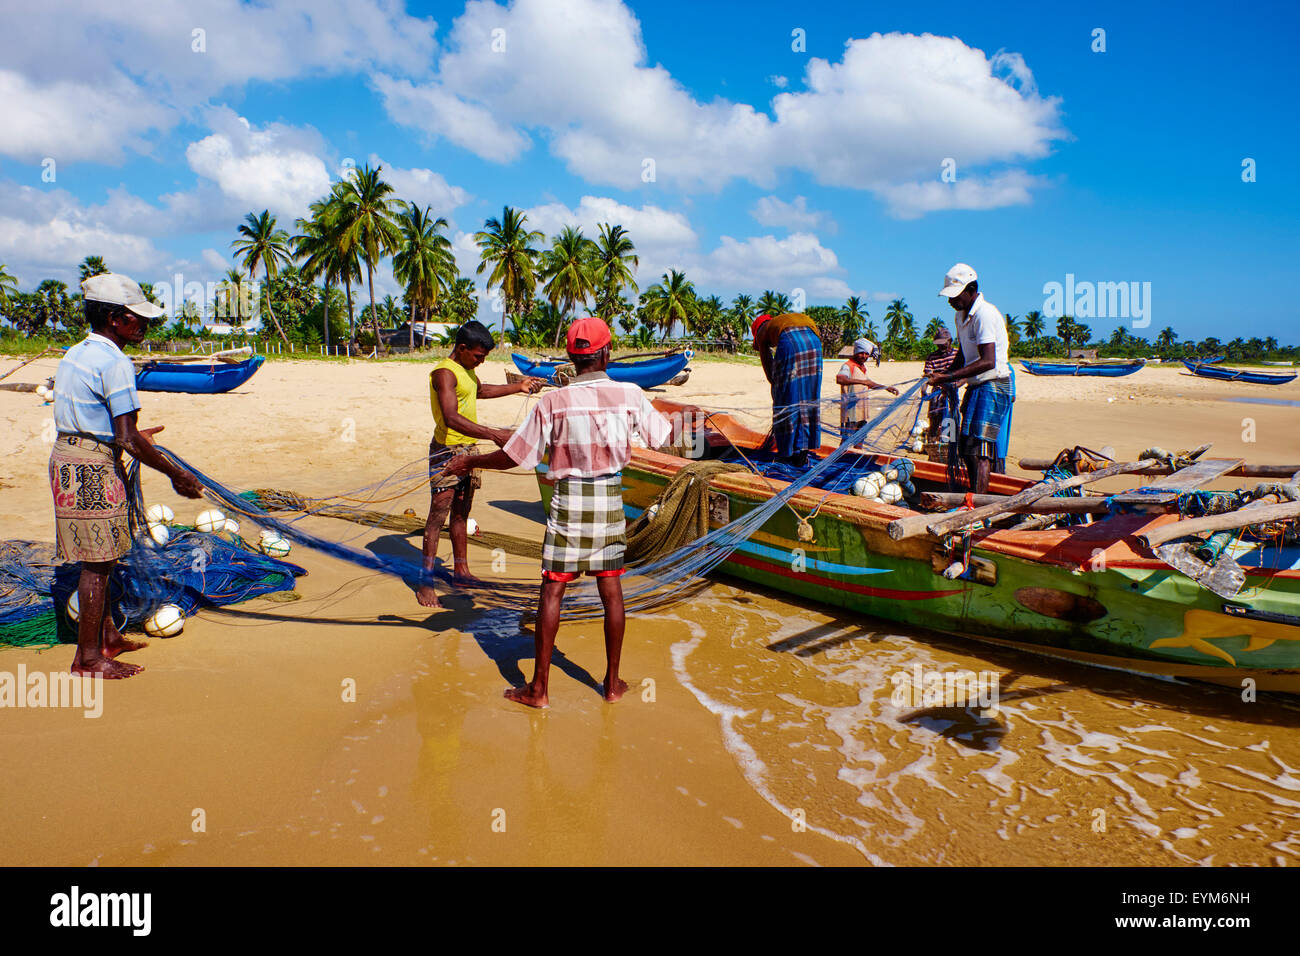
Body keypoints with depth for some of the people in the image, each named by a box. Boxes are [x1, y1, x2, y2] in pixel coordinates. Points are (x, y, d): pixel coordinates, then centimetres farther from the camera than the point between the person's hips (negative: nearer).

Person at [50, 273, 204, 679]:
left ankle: (108, 637, 32)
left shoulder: (75, 353, 13)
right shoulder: (115, 363, -18)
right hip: (94, 468, -10)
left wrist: (133, 435, 32)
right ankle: (88, 658, 9)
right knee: (97, 563, -1)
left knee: (97, 559, 19)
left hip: (66, 457, 10)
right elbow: (126, 440, -21)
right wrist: (176, 474, -13)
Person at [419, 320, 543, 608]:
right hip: (447, 450, -9)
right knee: (438, 514, -7)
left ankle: (461, 571, 23)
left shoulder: (467, 370, 13)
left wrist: (518, 387, 33)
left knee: (461, 513, 14)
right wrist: (493, 434, -37)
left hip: (468, 449, 9)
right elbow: (451, 418, -30)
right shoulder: (444, 373, -18)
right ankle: (425, 582, -3)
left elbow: (479, 390, 35)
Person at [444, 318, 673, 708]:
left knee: (552, 590, 5)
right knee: (611, 589, 11)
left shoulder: (554, 401, -9)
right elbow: (664, 436, 10)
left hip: (568, 500, -2)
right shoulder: (630, 395, -4)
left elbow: (515, 456, -6)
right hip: (610, 500, 2)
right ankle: (613, 683, 21)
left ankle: (538, 688, 10)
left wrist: (469, 462, 9)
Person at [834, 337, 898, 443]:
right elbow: (839, 379, -33)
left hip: (863, 409, 9)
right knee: (846, 438, -9)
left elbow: (868, 383, 33)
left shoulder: (863, 367, 16)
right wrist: (861, 381, -38)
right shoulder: (848, 366, -12)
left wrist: (886, 387, 32)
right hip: (851, 408, -9)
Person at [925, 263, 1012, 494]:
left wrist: (948, 377, -27)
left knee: (979, 449, -17)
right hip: (975, 386, 10)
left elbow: (988, 362, -26)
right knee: (965, 450, 11)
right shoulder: (961, 315, 12)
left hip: (993, 386, -10)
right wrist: (944, 374, 6)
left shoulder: (985, 314, -18)